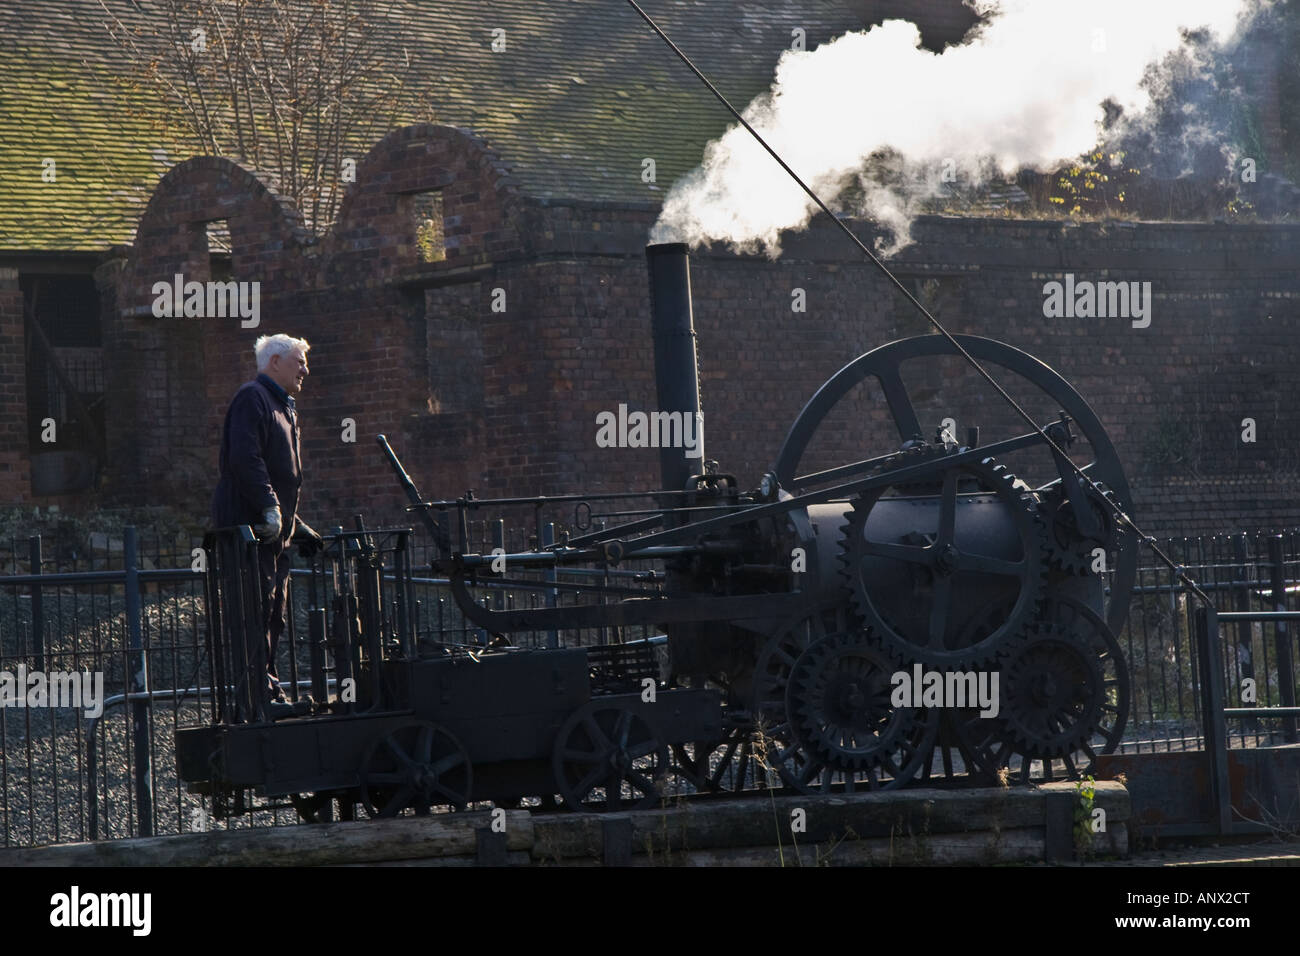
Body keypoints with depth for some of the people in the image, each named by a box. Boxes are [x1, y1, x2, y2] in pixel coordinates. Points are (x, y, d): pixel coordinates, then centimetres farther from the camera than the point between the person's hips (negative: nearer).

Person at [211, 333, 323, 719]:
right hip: (250, 527, -10)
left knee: (272, 618, 9)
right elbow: (244, 458, -20)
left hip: (273, 532, 10)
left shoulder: (283, 408, 25)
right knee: (258, 612, -13)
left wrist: (297, 527, 25)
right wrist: (269, 506, -27)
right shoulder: (252, 398, -7)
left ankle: (269, 697, 12)